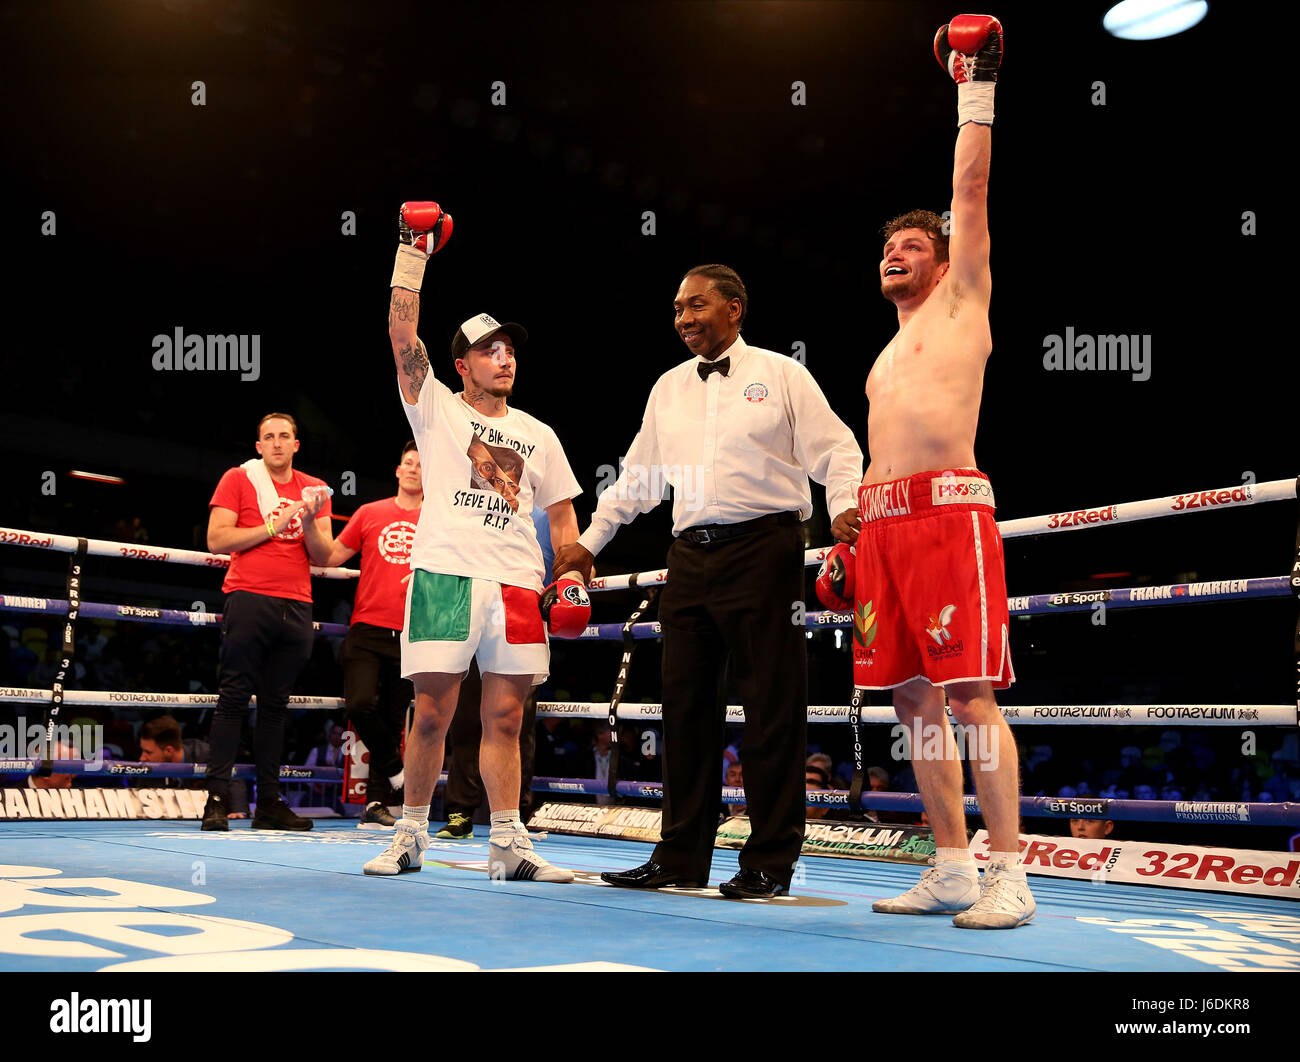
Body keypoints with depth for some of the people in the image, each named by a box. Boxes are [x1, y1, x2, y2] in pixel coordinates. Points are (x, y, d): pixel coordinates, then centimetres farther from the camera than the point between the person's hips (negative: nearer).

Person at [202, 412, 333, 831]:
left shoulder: (313, 489, 16)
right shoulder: (238, 479, 6)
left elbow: (323, 556, 11)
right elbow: (216, 539, -2)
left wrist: (309, 523, -8)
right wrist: (274, 527, -7)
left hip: (296, 605, 3)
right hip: (249, 599, -3)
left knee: (276, 704, 5)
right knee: (234, 698, -6)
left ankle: (269, 803, 7)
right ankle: (217, 798, -4)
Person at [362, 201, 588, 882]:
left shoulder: (538, 435, 19)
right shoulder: (436, 407, 10)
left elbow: (562, 514, 19)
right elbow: (403, 333, -1)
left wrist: (572, 578, 7)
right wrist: (413, 253, -4)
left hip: (517, 587, 3)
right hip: (444, 575, -3)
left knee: (504, 718, 4)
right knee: (431, 715, -1)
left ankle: (508, 845, 8)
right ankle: (409, 838, 12)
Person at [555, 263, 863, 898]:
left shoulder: (780, 375, 6)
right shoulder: (668, 389, 20)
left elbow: (836, 451, 1)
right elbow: (638, 475, 26)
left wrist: (845, 509, -17)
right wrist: (590, 541, 26)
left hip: (764, 550, -5)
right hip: (692, 555, 5)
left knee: (772, 703, -4)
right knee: (685, 702, 5)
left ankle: (770, 862, 4)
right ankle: (681, 856, 14)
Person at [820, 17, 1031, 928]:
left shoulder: (961, 303, 12)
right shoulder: (887, 357, 29)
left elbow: (972, 193, 4)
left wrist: (977, 93, 7)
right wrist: (846, 541, 18)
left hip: (949, 511, -7)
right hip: (884, 522, 7)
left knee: (971, 694, -13)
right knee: (915, 700, 4)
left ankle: (1009, 874, -10)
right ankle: (953, 871, 9)